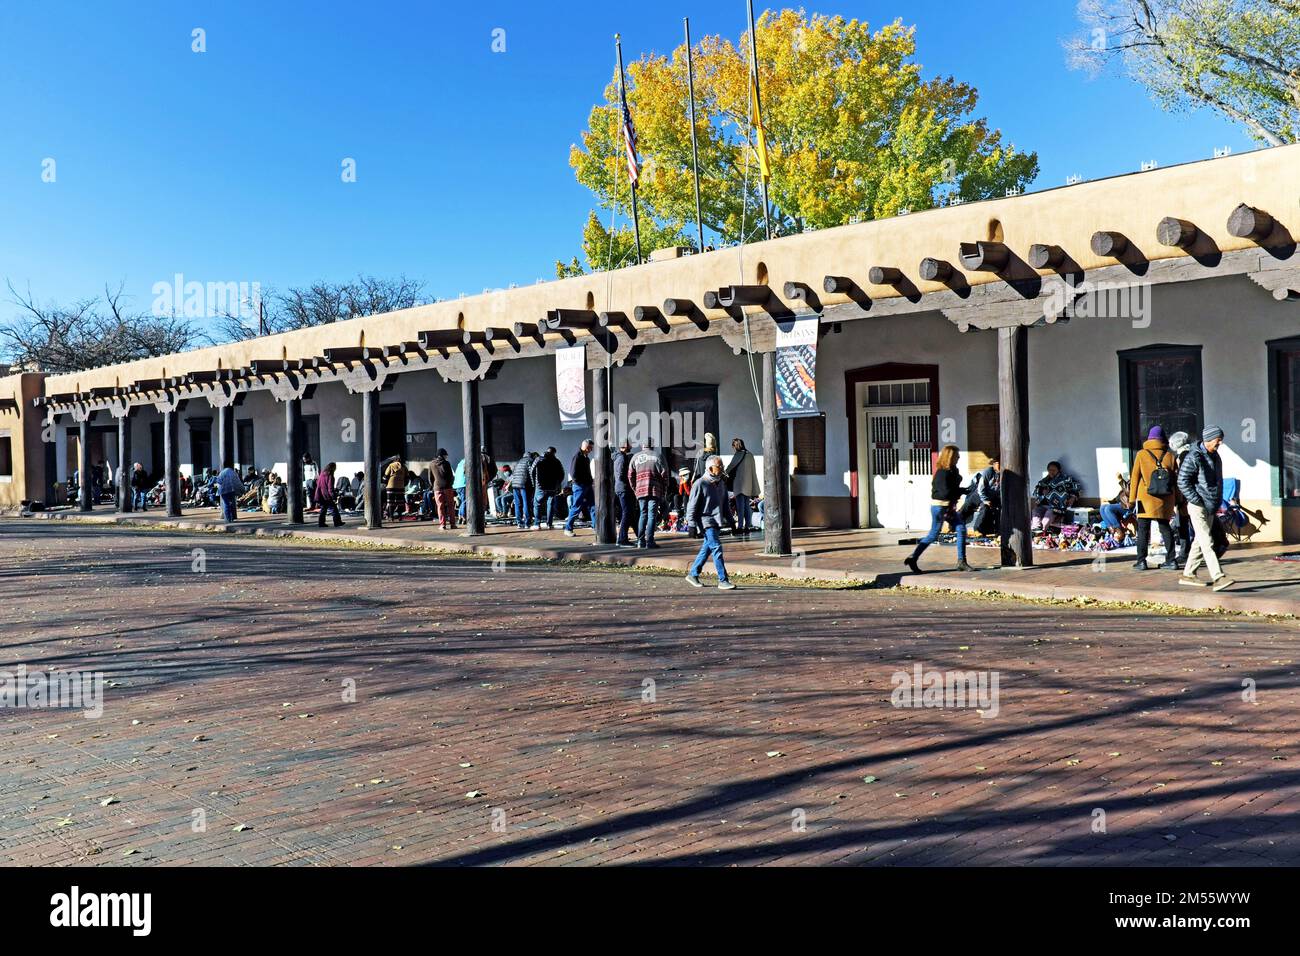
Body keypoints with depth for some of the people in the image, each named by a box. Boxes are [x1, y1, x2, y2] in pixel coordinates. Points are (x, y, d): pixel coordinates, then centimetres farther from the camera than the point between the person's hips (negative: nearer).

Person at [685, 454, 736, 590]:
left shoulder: (722, 483, 12)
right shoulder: (700, 484, -9)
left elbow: (725, 504, 23)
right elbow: (692, 506, -8)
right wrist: (692, 525, -12)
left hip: (717, 521, 7)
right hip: (706, 521, -7)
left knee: (706, 548, 11)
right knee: (716, 548, -13)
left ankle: (693, 574, 24)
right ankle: (723, 580, -12)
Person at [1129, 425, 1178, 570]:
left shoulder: (1141, 454, -1)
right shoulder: (1169, 455, 6)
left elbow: (1135, 477, -4)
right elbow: (1176, 478, 9)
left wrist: (1132, 498, -2)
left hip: (1146, 498, -3)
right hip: (1165, 499, 3)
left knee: (1143, 529, 1)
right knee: (1165, 527, 11)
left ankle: (1141, 561, -2)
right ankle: (1171, 560, 9)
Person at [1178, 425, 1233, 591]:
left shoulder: (1215, 457, 14)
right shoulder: (1194, 457, -14)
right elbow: (1182, 481, -18)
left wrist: (1218, 503, 16)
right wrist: (1198, 501, -17)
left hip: (1211, 508, 9)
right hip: (1198, 508, -9)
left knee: (1199, 542, 12)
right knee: (1207, 543, -13)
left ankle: (1188, 575, 20)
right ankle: (1218, 578, -18)